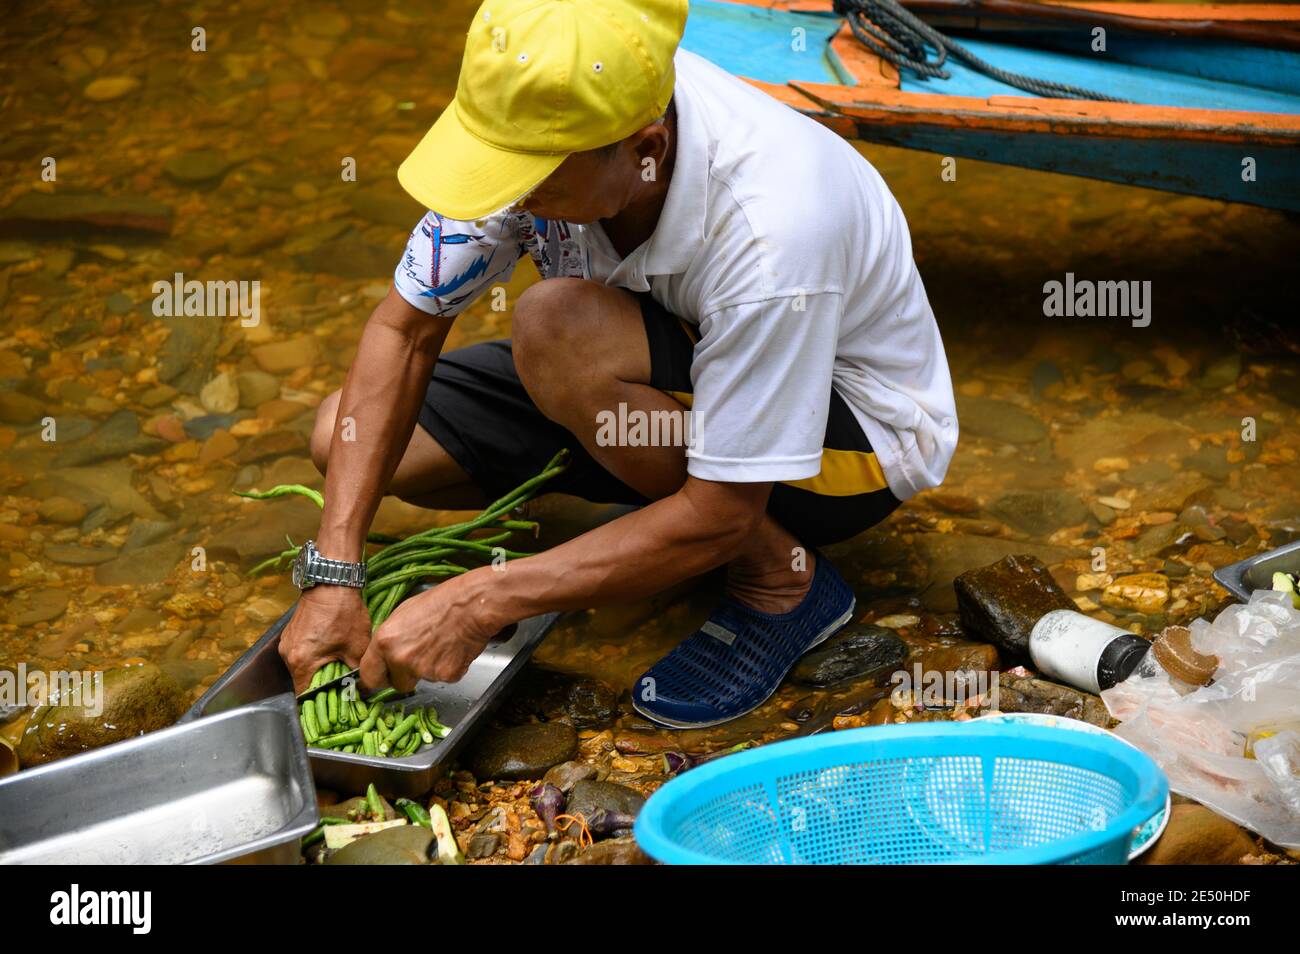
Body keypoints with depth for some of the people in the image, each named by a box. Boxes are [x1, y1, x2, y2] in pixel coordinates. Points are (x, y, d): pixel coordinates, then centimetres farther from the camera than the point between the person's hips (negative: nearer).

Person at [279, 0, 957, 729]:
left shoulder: (768, 228, -38)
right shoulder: (539, 122, -22)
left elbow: (719, 519, -31)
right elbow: (404, 330, -14)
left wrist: (479, 604, -31)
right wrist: (334, 576, -21)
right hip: (684, 376, 7)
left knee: (559, 327, -34)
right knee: (347, 439, -7)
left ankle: (783, 578, -13)